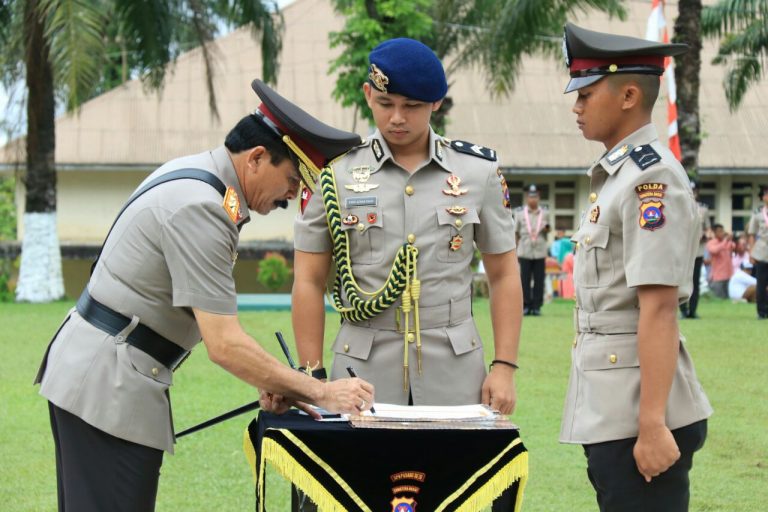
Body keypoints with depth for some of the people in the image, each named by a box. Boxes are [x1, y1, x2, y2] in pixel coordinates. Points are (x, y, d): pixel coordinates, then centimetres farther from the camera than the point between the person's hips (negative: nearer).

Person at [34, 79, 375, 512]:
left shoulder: (191, 173, 11)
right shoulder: (200, 208, -21)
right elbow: (224, 344, -23)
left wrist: (268, 381, 8)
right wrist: (323, 393, -18)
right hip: (108, 388, -11)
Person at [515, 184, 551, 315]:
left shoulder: (544, 213, 11)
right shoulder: (520, 212, 8)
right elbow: (516, 233, 9)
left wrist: (546, 229, -5)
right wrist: (515, 250, 4)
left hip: (540, 252, 1)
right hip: (525, 252, -1)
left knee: (539, 280, -1)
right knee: (525, 280, -2)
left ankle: (536, 306, 3)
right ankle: (525, 306, 3)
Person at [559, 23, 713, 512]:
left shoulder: (652, 179, -16)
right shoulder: (616, 174, 14)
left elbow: (659, 308, -22)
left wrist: (652, 424, -25)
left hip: (638, 416, -10)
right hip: (610, 413, 10)